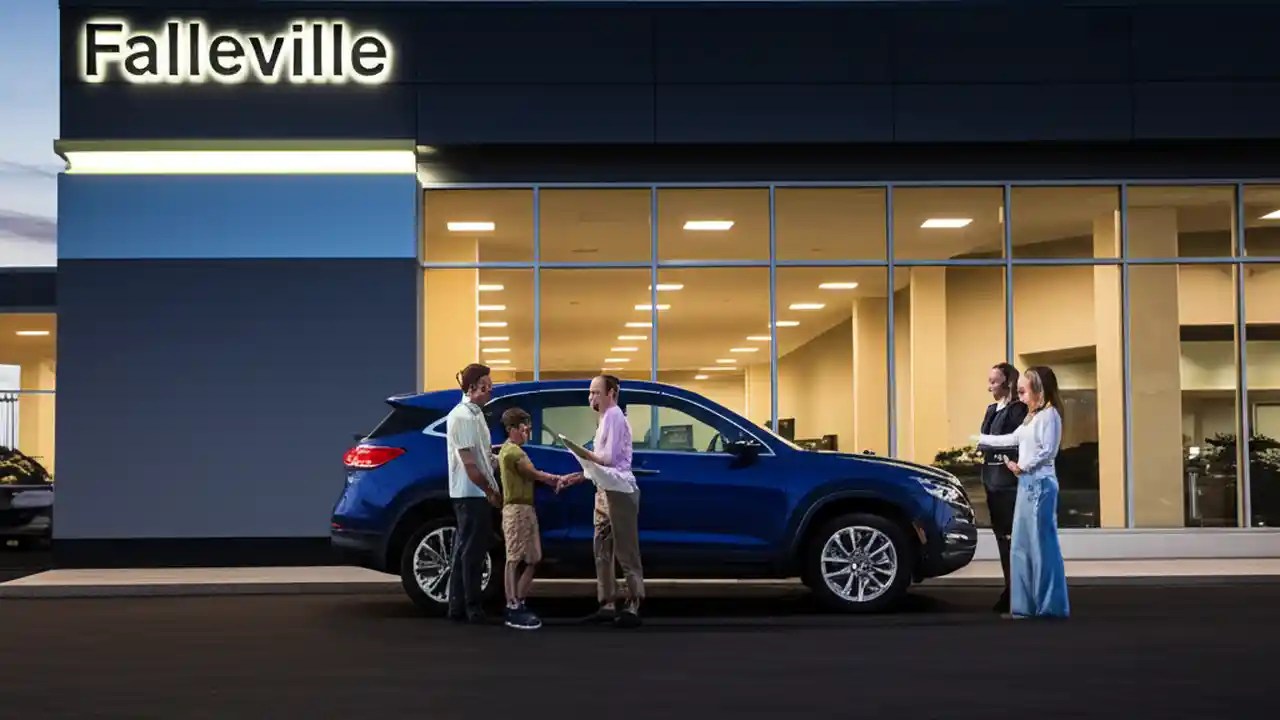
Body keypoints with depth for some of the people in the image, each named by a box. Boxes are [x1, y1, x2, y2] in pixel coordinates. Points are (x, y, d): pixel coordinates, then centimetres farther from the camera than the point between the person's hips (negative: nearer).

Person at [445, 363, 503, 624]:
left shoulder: (474, 414, 14)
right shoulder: (462, 416, -16)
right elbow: (468, 462, -20)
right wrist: (490, 491, -15)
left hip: (477, 493, 10)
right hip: (471, 493, -10)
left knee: (465, 550, 12)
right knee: (472, 551, -6)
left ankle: (458, 606, 16)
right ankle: (473, 608, -2)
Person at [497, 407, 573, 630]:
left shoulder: (514, 450, 22)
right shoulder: (512, 451, -11)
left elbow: (531, 476, 16)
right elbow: (535, 474, -9)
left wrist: (554, 480, 4)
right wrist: (557, 478, 6)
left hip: (525, 509, 11)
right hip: (517, 510, -11)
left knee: (531, 560, 10)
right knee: (515, 560, -11)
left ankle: (518, 605, 13)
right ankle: (513, 610, -13)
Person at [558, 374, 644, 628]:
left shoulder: (614, 416, -10)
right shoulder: (606, 419, 19)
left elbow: (609, 458, -17)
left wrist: (583, 452, -3)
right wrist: (577, 477, 12)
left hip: (619, 490, -10)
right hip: (604, 491, 10)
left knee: (625, 552, -7)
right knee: (602, 550, 10)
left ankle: (633, 607, -5)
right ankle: (608, 605, 14)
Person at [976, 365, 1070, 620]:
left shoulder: (1049, 414, -8)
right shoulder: (1033, 417, 19)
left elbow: (1047, 451, -16)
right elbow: (1011, 439, 26)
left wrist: (1022, 466, -9)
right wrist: (981, 439, 28)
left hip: (1040, 483, -10)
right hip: (1027, 483, 10)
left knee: (1043, 545, -7)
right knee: (1021, 546, 9)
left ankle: (1051, 606, -3)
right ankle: (1025, 604, 12)